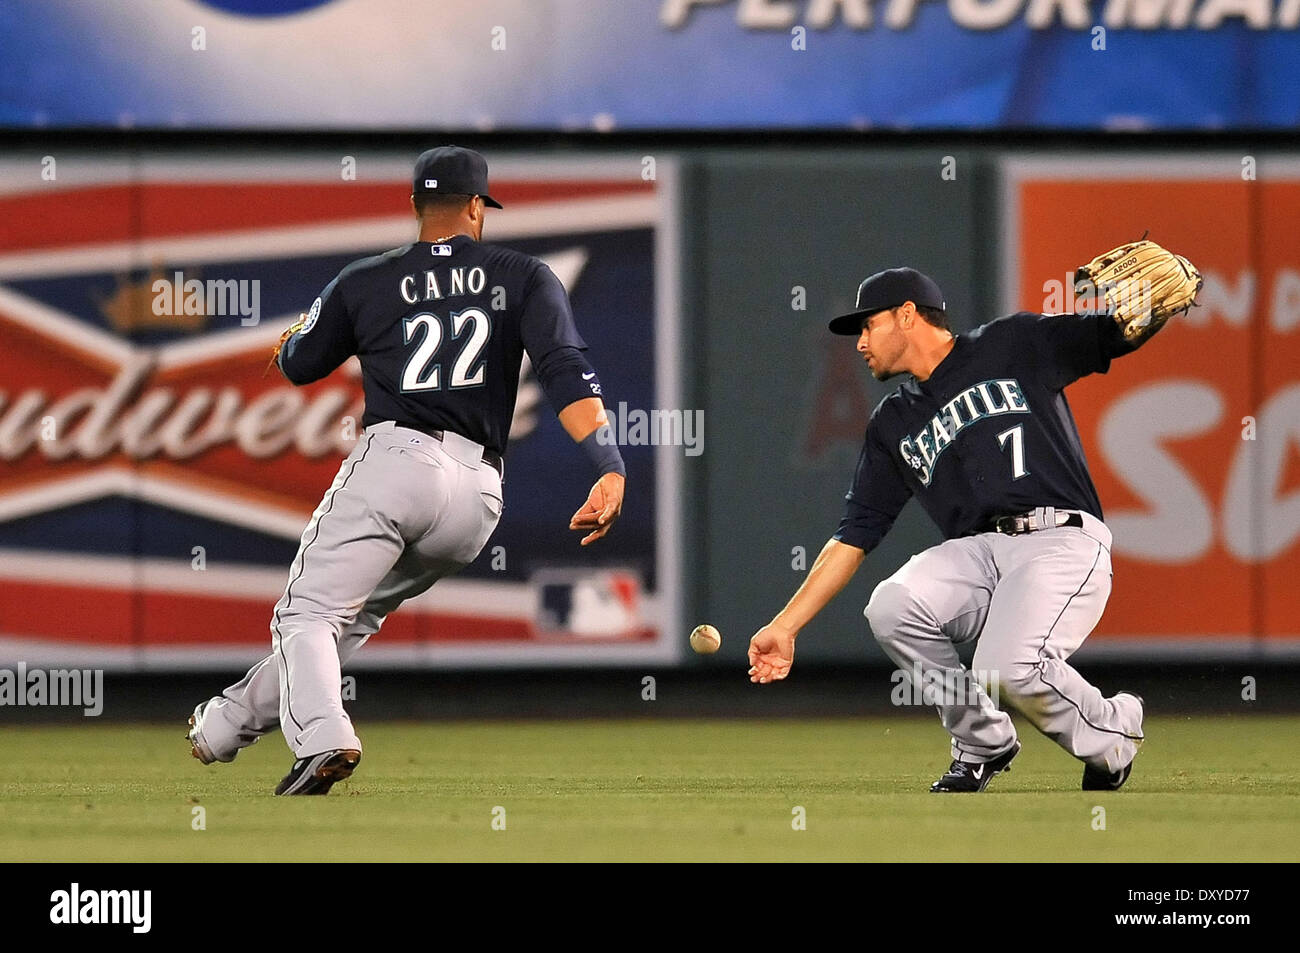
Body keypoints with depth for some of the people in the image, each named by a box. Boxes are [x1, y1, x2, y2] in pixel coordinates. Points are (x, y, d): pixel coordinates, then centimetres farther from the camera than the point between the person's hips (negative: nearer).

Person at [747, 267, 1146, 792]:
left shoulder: (1015, 345, 9)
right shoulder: (894, 424, 22)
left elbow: (1119, 334, 2)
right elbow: (854, 535, 19)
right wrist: (785, 626, 11)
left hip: (1062, 539, -5)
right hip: (978, 552, 5)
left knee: (1011, 668, -31)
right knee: (892, 606, -25)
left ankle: (1112, 733, 3)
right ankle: (982, 743, -1)